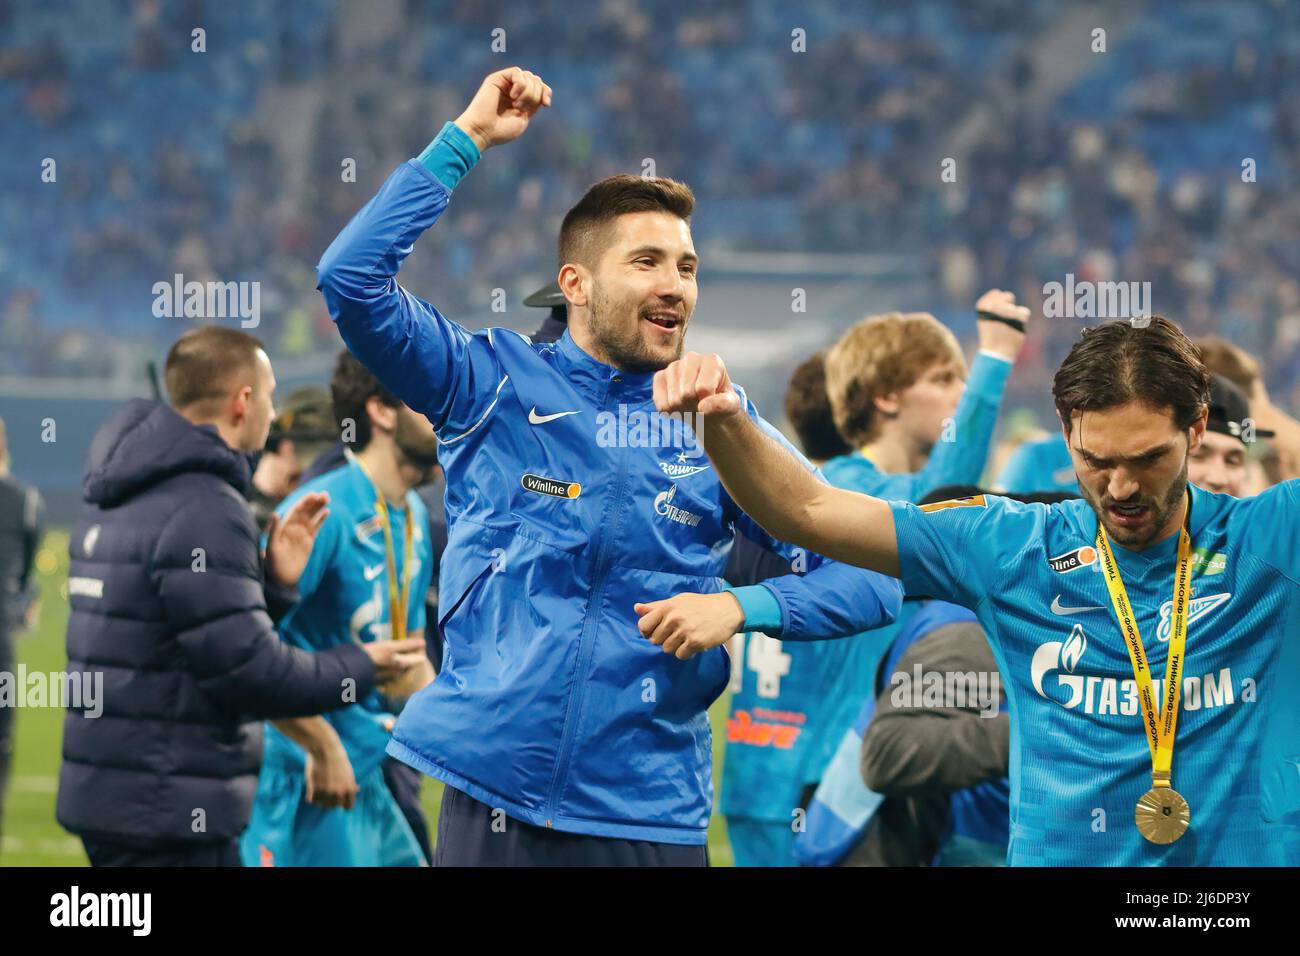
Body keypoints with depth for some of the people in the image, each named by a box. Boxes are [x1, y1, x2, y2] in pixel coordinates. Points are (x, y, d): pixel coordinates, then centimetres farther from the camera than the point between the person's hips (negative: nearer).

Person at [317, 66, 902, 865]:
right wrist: (464, 142, -4)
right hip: (491, 794, -1)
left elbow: (869, 578, 5)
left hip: (651, 814, 1)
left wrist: (745, 607, -12)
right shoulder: (495, 385, 5)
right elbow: (352, 277, -6)